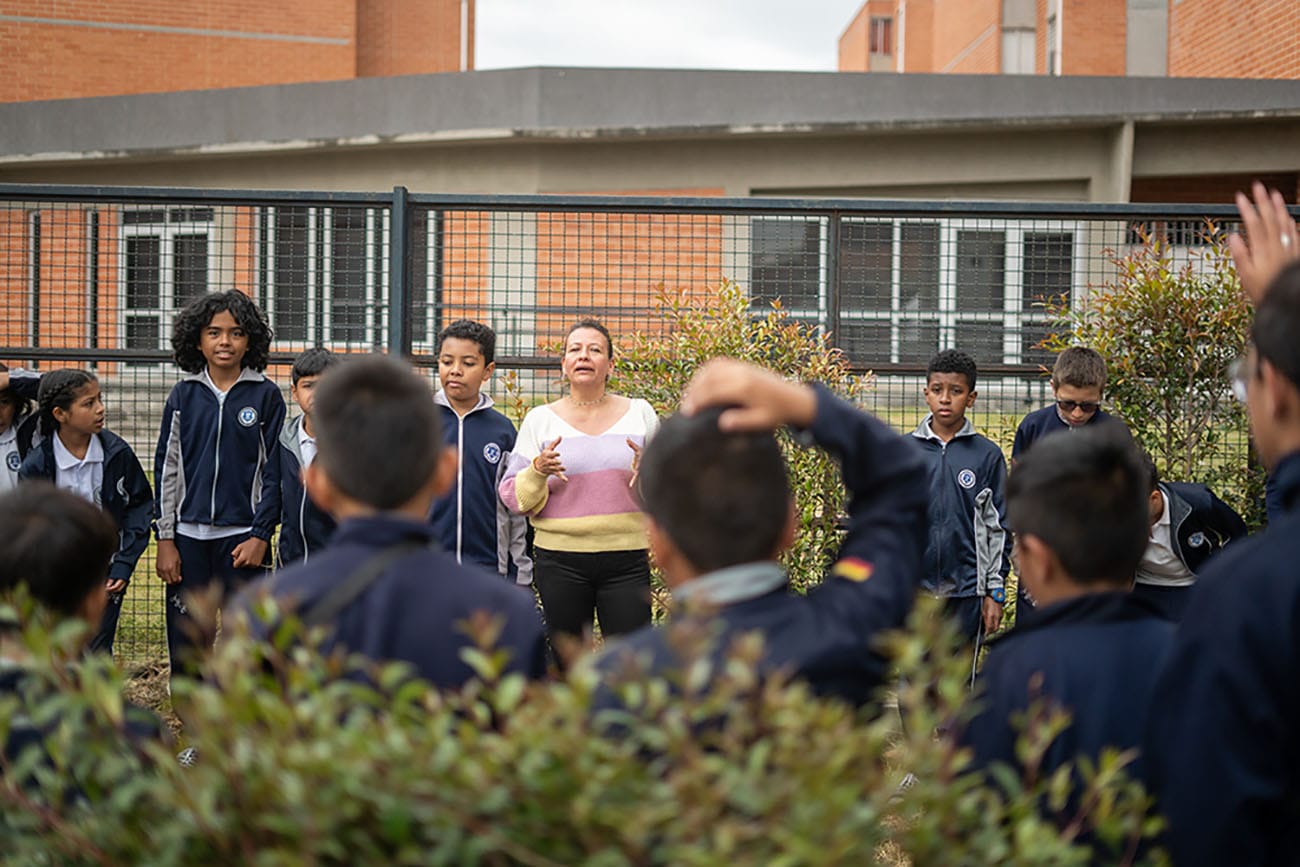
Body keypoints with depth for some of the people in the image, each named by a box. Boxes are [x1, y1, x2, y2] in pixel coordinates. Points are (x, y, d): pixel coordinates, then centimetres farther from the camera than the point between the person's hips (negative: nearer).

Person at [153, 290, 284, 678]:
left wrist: (260, 535, -6)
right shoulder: (183, 395, 7)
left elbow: (274, 471, 1)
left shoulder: (265, 395, 1)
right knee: (185, 644, 6)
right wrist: (165, 539, 3)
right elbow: (166, 469, 8)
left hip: (243, 535, -2)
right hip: (188, 536, 2)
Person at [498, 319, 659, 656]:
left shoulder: (640, 414, 8)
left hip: (627, 559, 0)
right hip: (560, 560, 0)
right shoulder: (540, 420, 6)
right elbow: (513, 498, 2)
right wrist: (537, 472, -17)